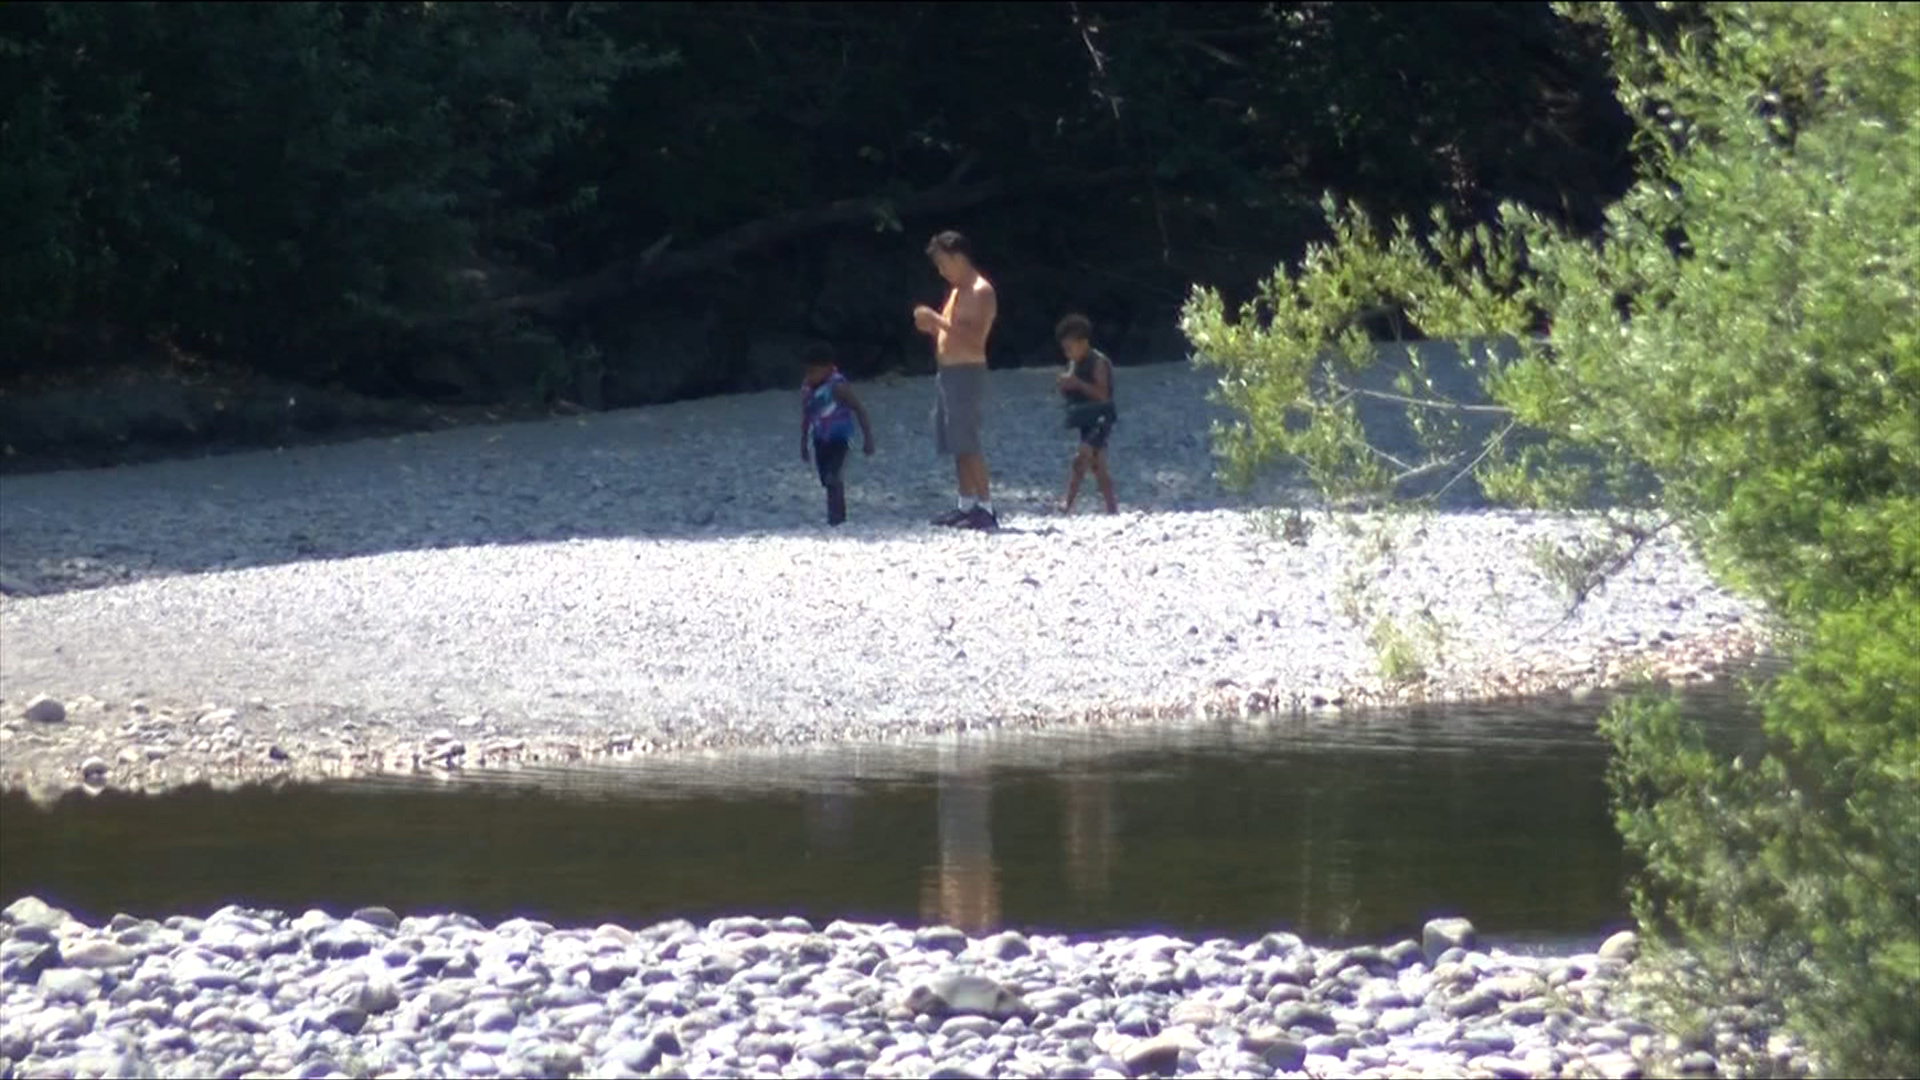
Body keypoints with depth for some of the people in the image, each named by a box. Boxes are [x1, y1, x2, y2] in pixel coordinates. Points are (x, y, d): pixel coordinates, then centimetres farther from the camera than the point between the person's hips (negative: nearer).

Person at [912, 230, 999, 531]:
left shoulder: (981, 292, -12)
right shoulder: (957, 291, 19)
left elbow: (975, 339, -22)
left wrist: (938, 320, -22)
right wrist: (931, 326, 8)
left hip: (967, 374, -10)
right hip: (947, 372, 10)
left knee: (968, 445, -12)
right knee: (957, 446, 10)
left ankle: (985, 508, -13)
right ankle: (967, 505, 15)